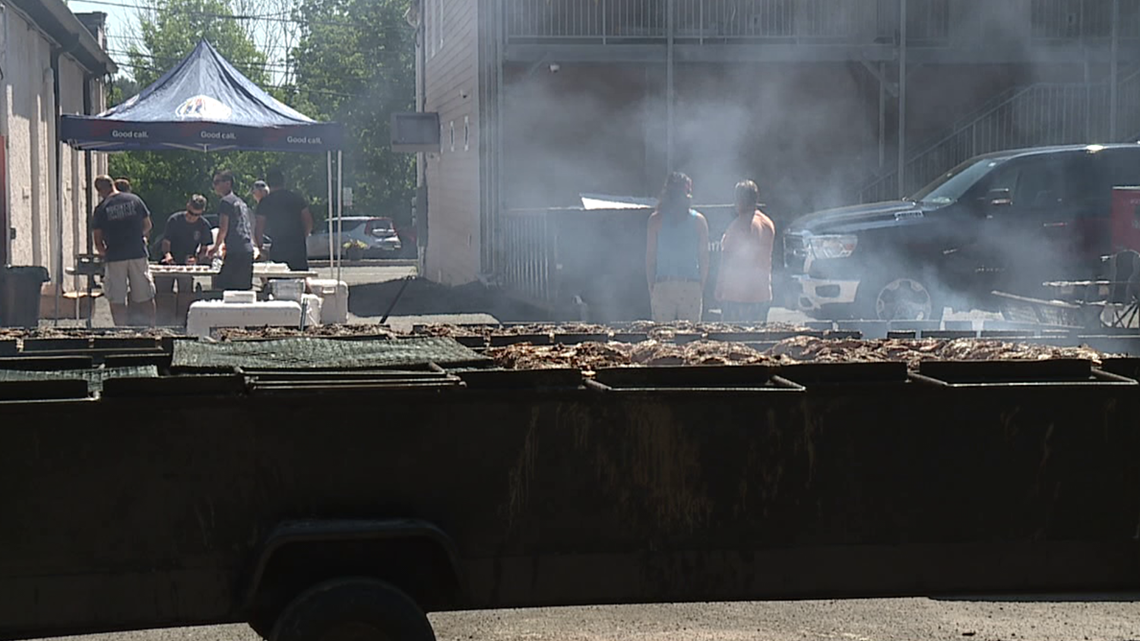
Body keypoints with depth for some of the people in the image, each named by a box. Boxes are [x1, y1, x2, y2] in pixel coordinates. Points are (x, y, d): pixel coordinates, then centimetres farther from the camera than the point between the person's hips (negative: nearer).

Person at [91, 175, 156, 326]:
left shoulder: (101, 209, -2)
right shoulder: (135, 200, 3)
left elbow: (97, 238, 0)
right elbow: (147, 225, 11)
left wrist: (102, 251, 20)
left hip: (114, 257, -2)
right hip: (138, 254, 2)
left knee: (117, 300, 4)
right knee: (145, 297, 8)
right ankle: (151, 329, 10)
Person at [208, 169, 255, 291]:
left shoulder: (226, 201, -4)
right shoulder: (241, 202, 22)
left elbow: (223, 228, -9)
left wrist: (216, 247, 6)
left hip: (235, 253, -9)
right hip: (248, 250, 9)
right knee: (244, 288, 10)